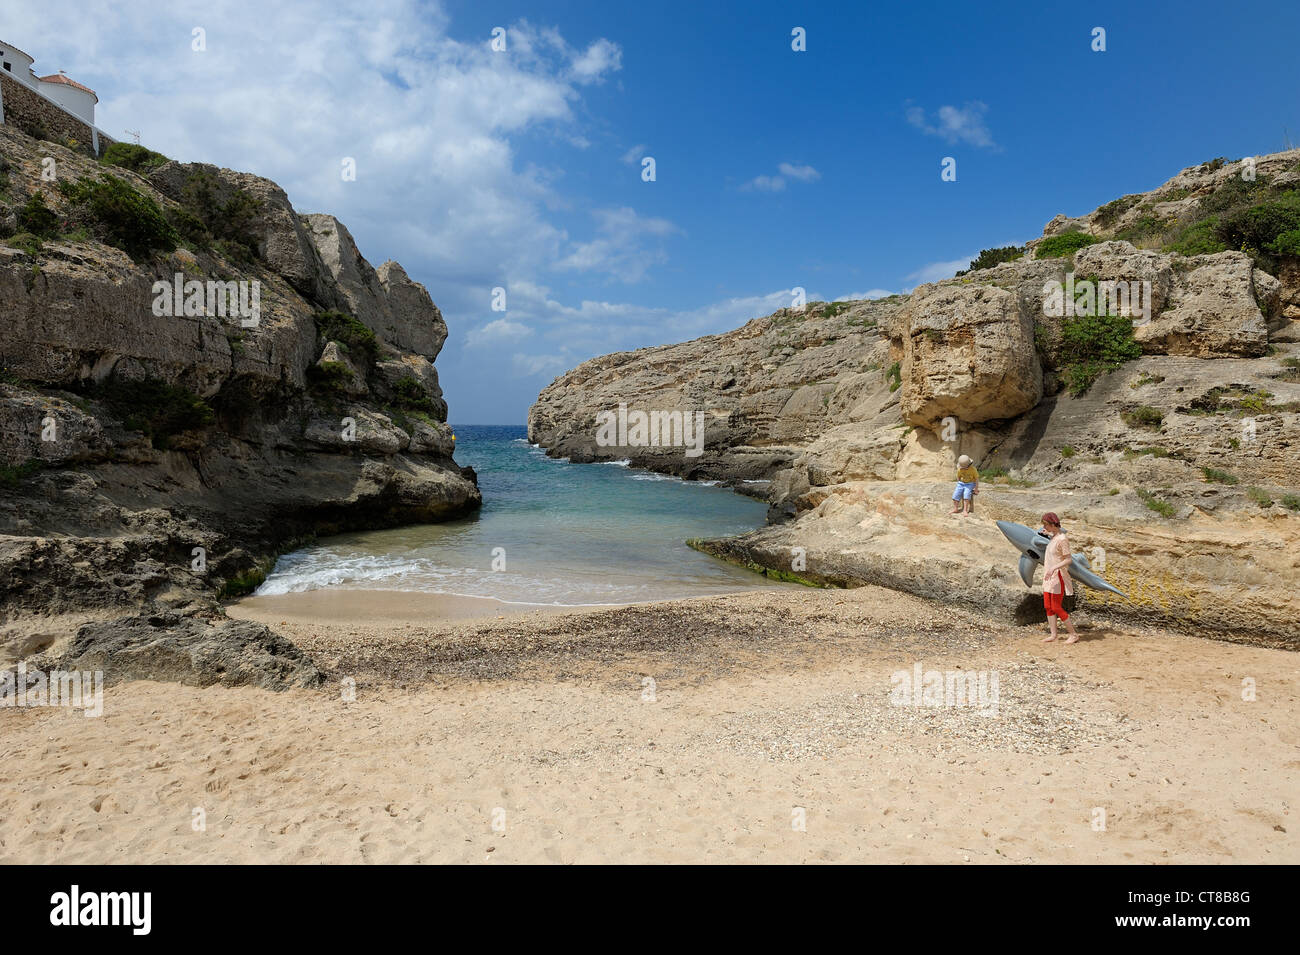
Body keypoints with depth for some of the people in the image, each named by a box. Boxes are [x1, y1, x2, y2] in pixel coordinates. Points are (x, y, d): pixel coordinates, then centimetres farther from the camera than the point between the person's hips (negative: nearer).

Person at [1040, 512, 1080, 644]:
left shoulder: (1062, 539, -19)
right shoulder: (1055, 536, 6)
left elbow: (1068, 559, -22)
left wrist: (1053, 568, -34)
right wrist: (1049, 533, 45)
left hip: (1058, 576, -9)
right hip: (1049, 576, 9)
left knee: (1056, 608, -6)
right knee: (1048, 607, 8)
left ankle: (1074, 634, 5)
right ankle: (1053, 634, 14)